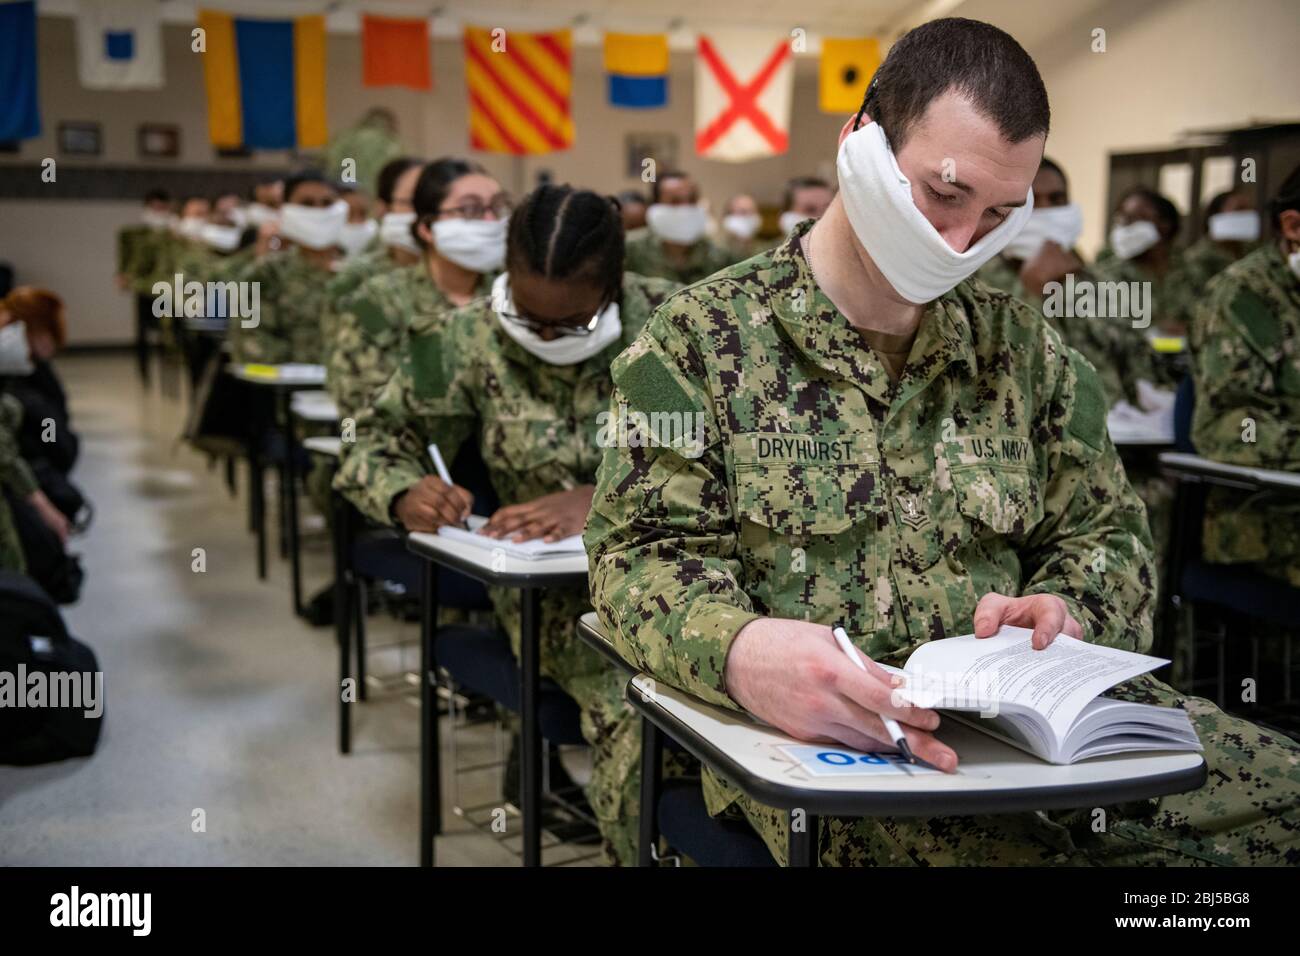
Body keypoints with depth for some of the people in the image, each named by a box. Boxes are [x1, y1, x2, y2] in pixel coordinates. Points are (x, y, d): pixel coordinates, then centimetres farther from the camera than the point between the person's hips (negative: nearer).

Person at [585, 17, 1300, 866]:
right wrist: (737, 649, -28)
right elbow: (640, 553, -4)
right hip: (811, 737, -5)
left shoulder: (1026, 350, 14)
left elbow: (1105, 535, 19)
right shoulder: (701, 335, 1)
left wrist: (1064, 610, -7)